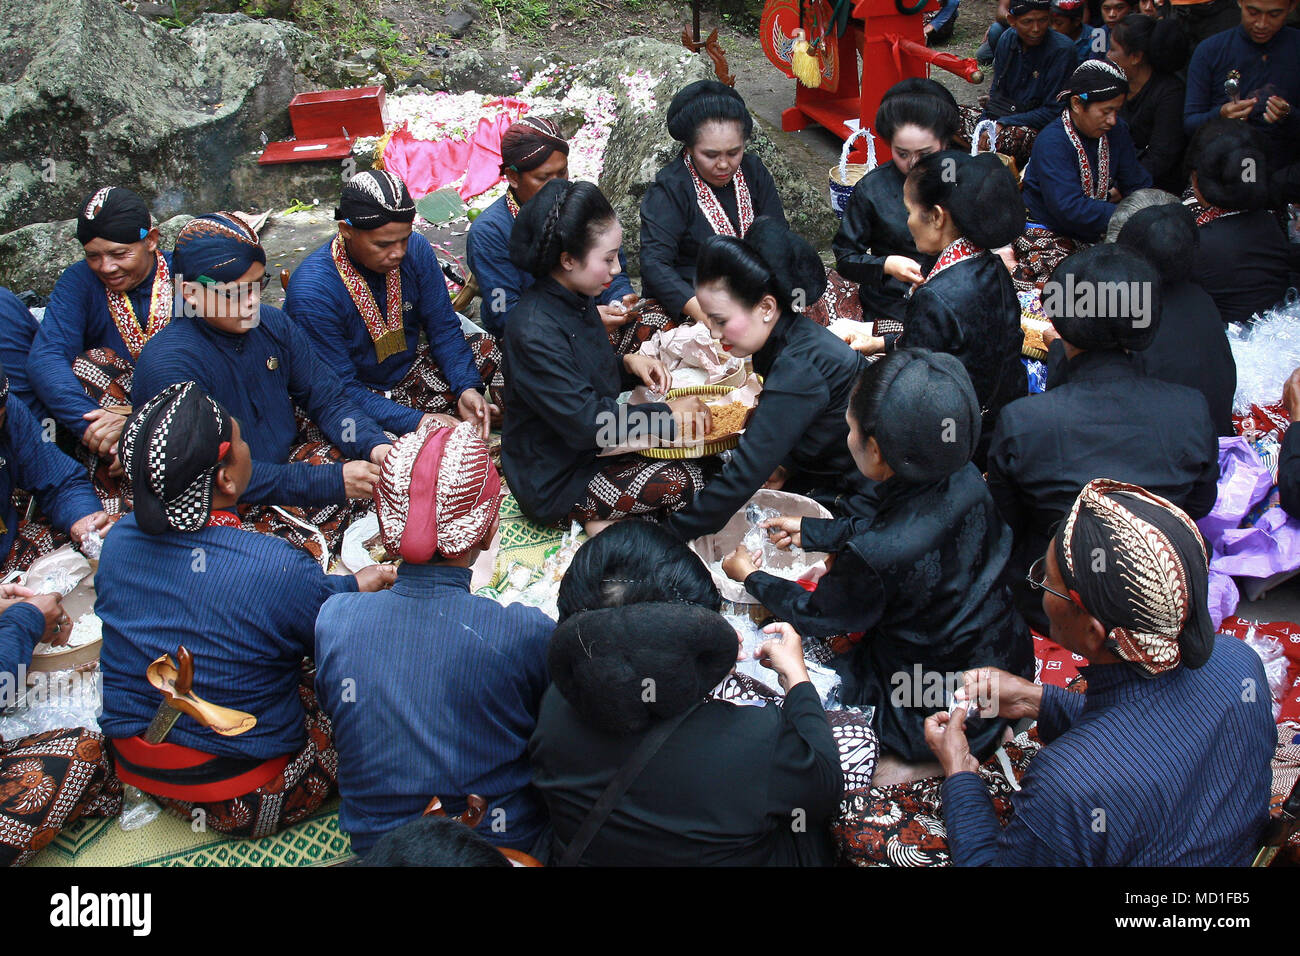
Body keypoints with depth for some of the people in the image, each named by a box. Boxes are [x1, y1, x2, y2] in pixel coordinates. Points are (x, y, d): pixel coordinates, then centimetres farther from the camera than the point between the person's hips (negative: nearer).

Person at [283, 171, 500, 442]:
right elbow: (339, 388, -23)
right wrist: (415, 422, -31)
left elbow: (444, 329, -1)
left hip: (409, 374, 5)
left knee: (489, 348, -13)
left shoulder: (416, 250, -9)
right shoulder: (312, 292, -26)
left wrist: (466, 387, -19)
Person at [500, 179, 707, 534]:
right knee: (682, 480, -20)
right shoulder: (535, 331, -28)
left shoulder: (577, 299, 1)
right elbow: (586, 422, -28)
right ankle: (601, 521, -2)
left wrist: (627, 363, -3)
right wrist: (667, 414, -19)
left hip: (589, 449, 10)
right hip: (555, 481, -9)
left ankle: (605, 519, 1)